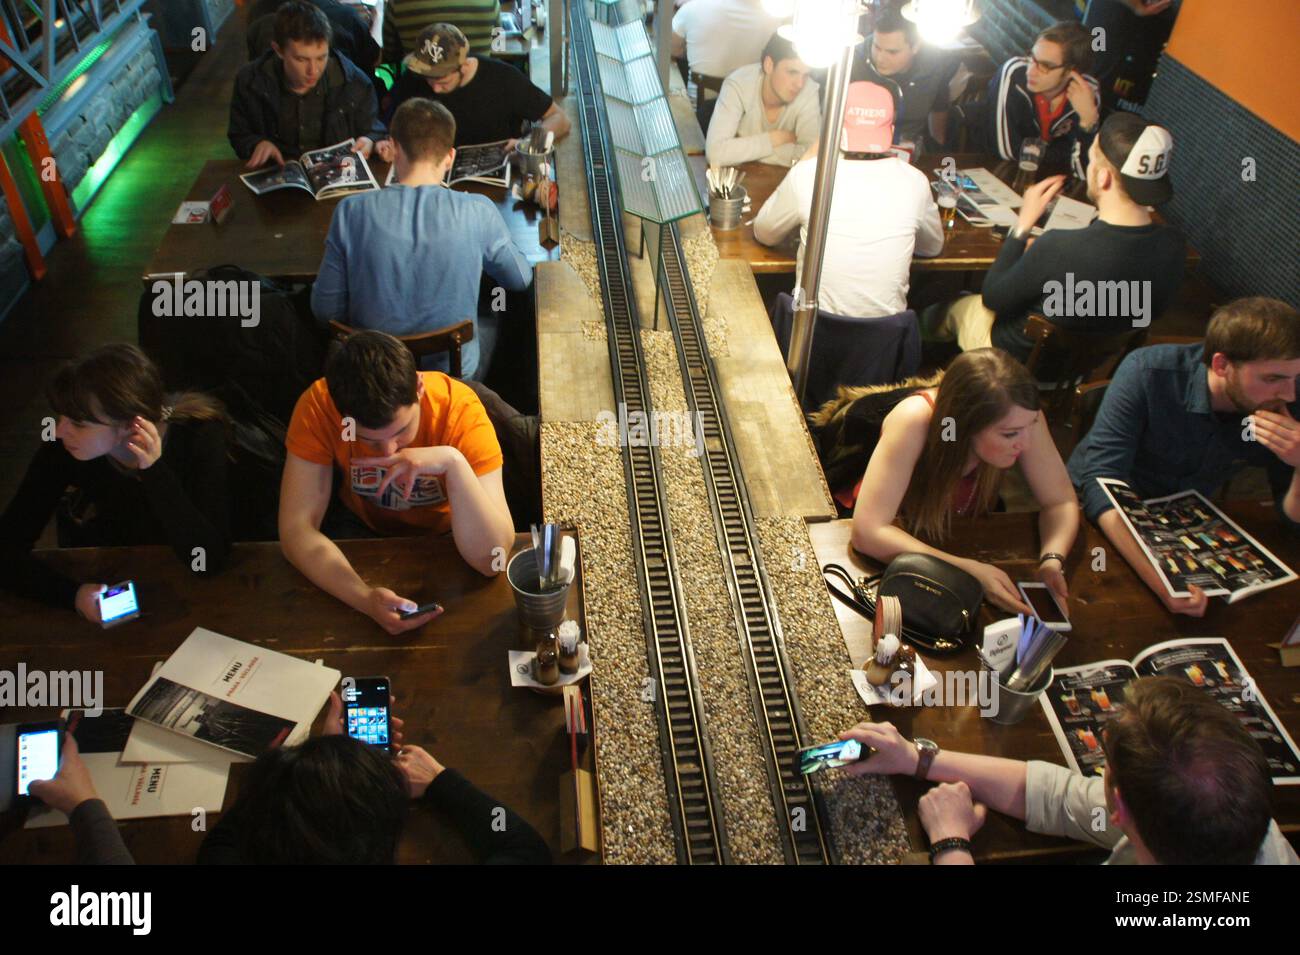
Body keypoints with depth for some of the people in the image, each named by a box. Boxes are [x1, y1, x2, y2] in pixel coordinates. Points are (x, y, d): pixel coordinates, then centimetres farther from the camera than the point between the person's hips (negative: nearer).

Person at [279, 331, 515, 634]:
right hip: (364, 526, 1)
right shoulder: (318, 405, -29)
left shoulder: (460, 409, -33)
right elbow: (296, 529, -29)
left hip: (445, 530, 0)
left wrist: (454, 462, -51)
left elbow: (491, 559, -37)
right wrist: (365, 598, -45)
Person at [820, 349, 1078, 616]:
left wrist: (1052, 560, -34)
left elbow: (1061, 502, -14)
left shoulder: (1020, 416, -27)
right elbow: (869, 532, -41)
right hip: (896, 535, -3)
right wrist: (970, 571, -45)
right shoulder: (915, 421, -38)